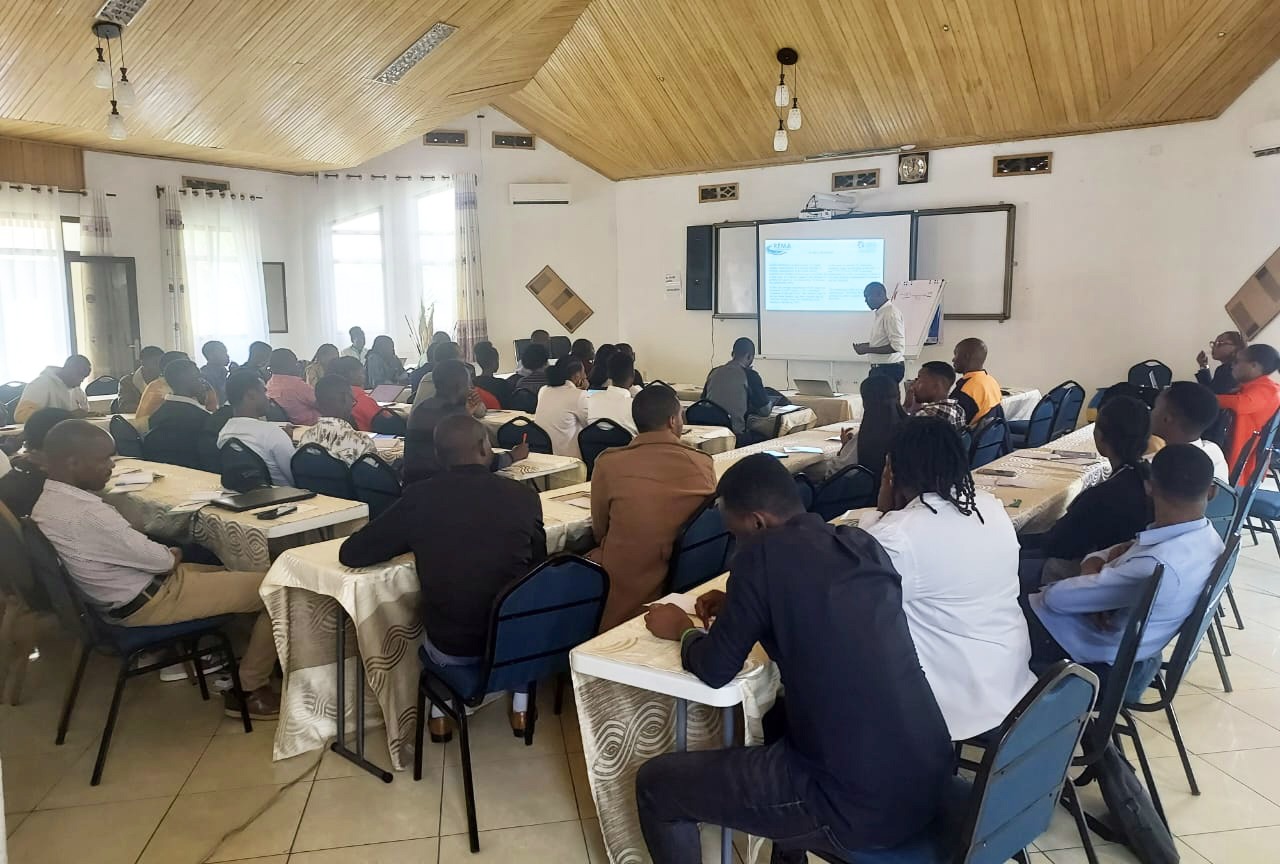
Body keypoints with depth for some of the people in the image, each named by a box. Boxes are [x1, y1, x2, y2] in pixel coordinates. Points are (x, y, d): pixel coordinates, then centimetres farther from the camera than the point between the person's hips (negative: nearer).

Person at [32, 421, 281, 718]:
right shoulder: (86, 515, -30)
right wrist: (173, 556, 1)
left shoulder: (48, 504, 1)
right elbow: (159, 561, -21)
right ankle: (251, 691, 6)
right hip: (145, 602, -10)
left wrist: (164, 555, -3)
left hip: (123, 595, 10)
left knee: (233, 576, 21)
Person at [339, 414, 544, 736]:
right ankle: (520, 708, 35)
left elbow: (350, 553, 0)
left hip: (450, 651, 0)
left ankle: (439, 715, 33)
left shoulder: (419, 497, -10)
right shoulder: (524, 496, -8)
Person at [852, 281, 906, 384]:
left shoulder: (891, 313, -15)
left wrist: (867, 349, -18)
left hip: (890, 368, -9)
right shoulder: (880, 313, 13)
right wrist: (864, 346, 5)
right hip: (880, 367, 9)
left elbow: (897, 346, -21)